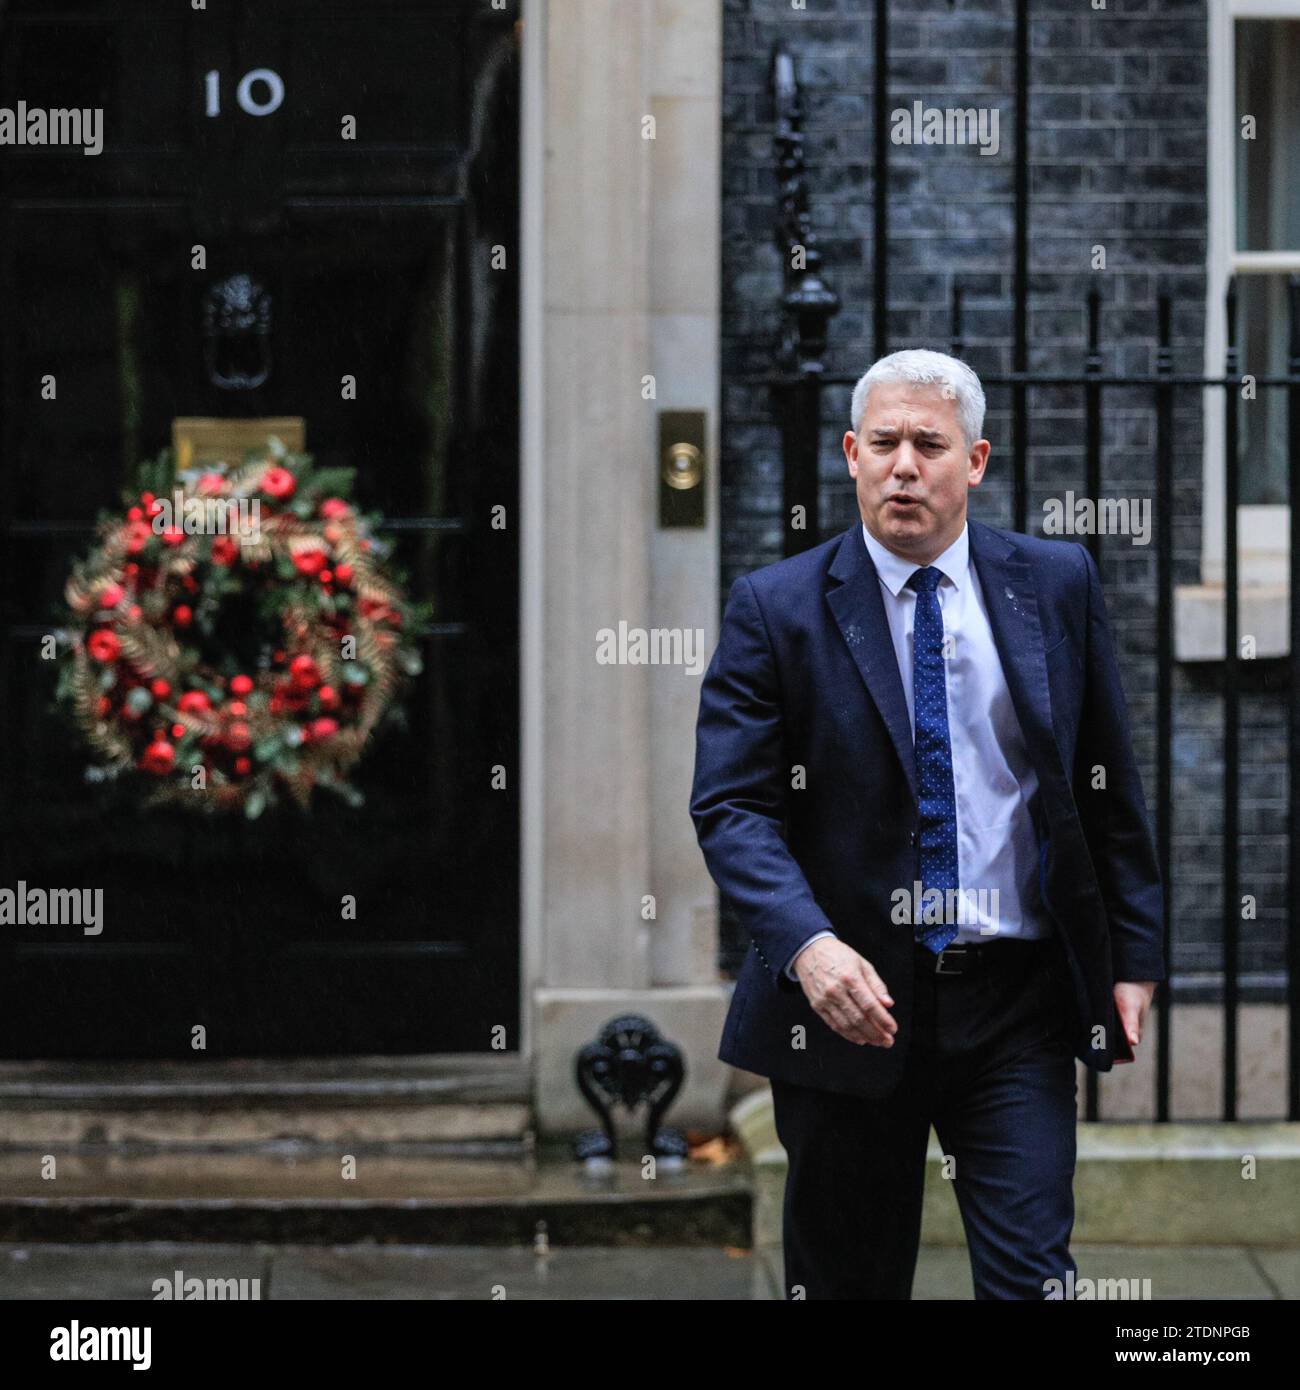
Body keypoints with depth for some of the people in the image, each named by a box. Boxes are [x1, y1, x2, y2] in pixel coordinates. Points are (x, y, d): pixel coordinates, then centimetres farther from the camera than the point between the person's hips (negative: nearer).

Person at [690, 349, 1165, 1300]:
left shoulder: (1058, 584, 5)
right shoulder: (776, 608, -2)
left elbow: (1110, 785, 11)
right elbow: (731, 805, -8)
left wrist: (1135, 955, 7)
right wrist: (807, 944, -24)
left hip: (1016, 1004, 1)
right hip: (849, 997, -1)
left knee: (1032, 1276, -6)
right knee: (845, 1283, 9)